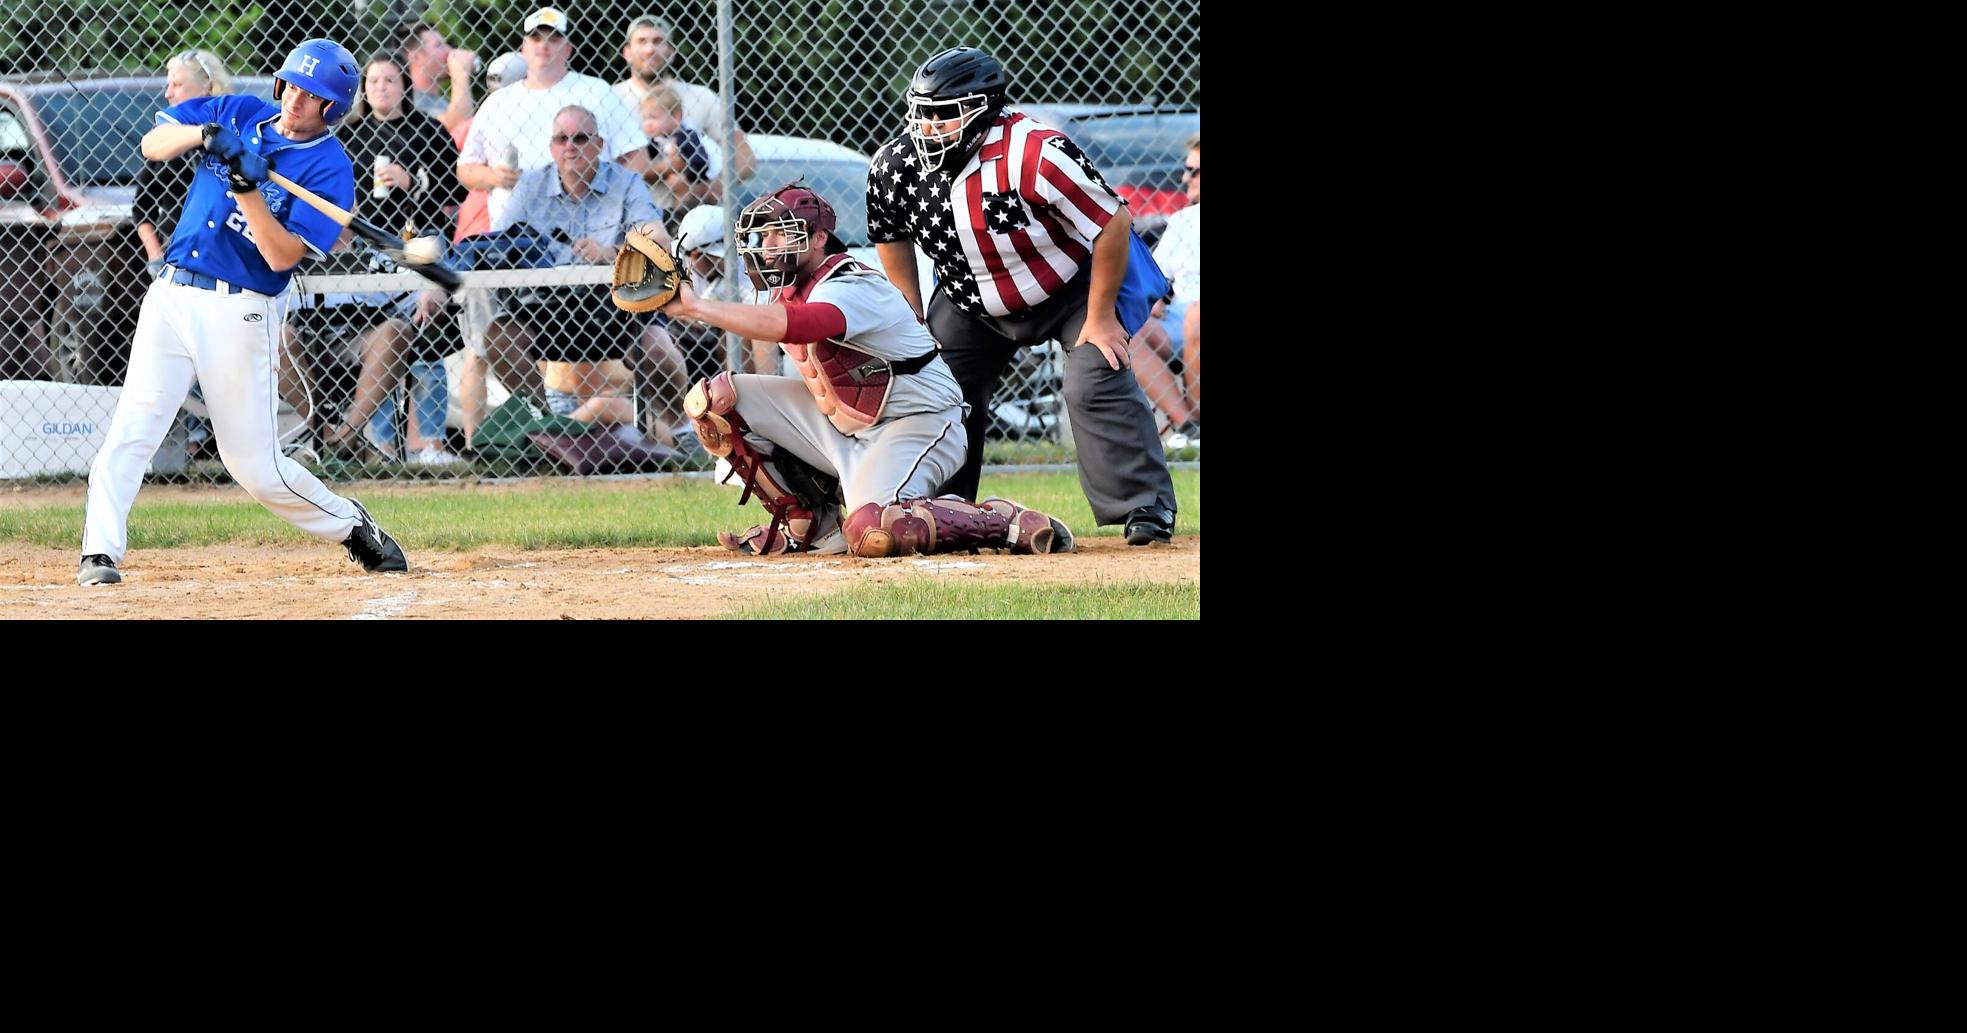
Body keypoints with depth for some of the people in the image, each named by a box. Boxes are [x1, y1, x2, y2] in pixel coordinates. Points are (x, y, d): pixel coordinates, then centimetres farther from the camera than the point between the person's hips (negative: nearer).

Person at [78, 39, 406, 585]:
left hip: (239, 312, -4)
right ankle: (100, 553, -14)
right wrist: (204, 133, -12)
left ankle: (351, 526, 24)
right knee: (132, 426, -13)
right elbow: (153, 145, 7)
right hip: (171, 295, 4)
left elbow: (282, 255, -15)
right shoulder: (239, 115, 10)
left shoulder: (329, 169, -5)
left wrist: (248, 189, -25)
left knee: (257, 466, 1)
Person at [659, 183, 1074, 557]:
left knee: (873, 534, -36)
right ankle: (809, 522, 10)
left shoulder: (852, 289, -25)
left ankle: (1007, 524, -14)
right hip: (839, 422, 9)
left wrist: (697, 306, -45)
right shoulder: (790, 289, 5)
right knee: (711, 399, 0)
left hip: (914, 424, -9)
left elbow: (793, 325, -45)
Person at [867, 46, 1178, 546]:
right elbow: (893, 240, 4)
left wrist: (1100, 316, -21)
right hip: (971, 303, 5)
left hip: (1073, 288, -5)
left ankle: (1147, 507, -13)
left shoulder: (1035, 155, -35)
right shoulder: (894, 167, -17)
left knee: (1097, 385, -20)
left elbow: (1113, 224, -27)